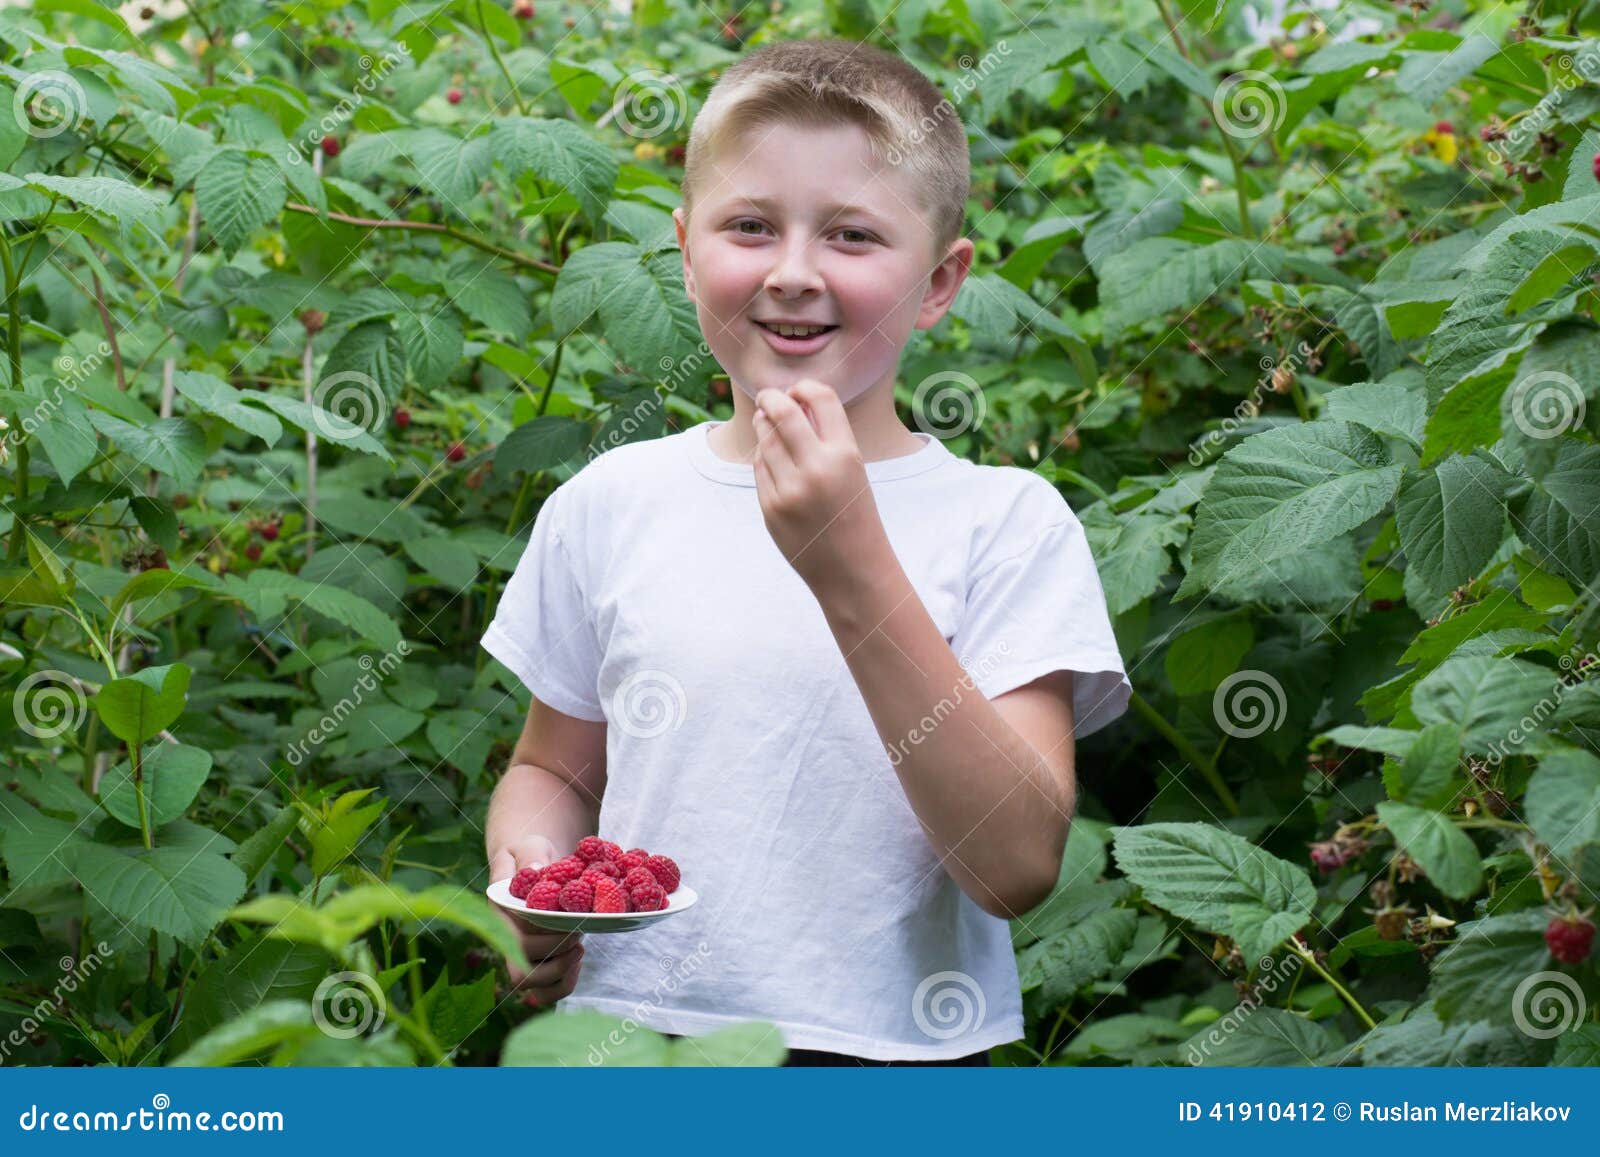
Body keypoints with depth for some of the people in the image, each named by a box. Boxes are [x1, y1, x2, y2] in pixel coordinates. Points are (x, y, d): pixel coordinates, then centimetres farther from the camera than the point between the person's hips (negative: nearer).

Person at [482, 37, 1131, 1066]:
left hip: (889, 1054, -2)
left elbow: (1019, 867, -18)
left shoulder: (1010, 525, -8)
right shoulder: (608, 504, 2)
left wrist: (853, 573, -24)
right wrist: (527, 877, -7)